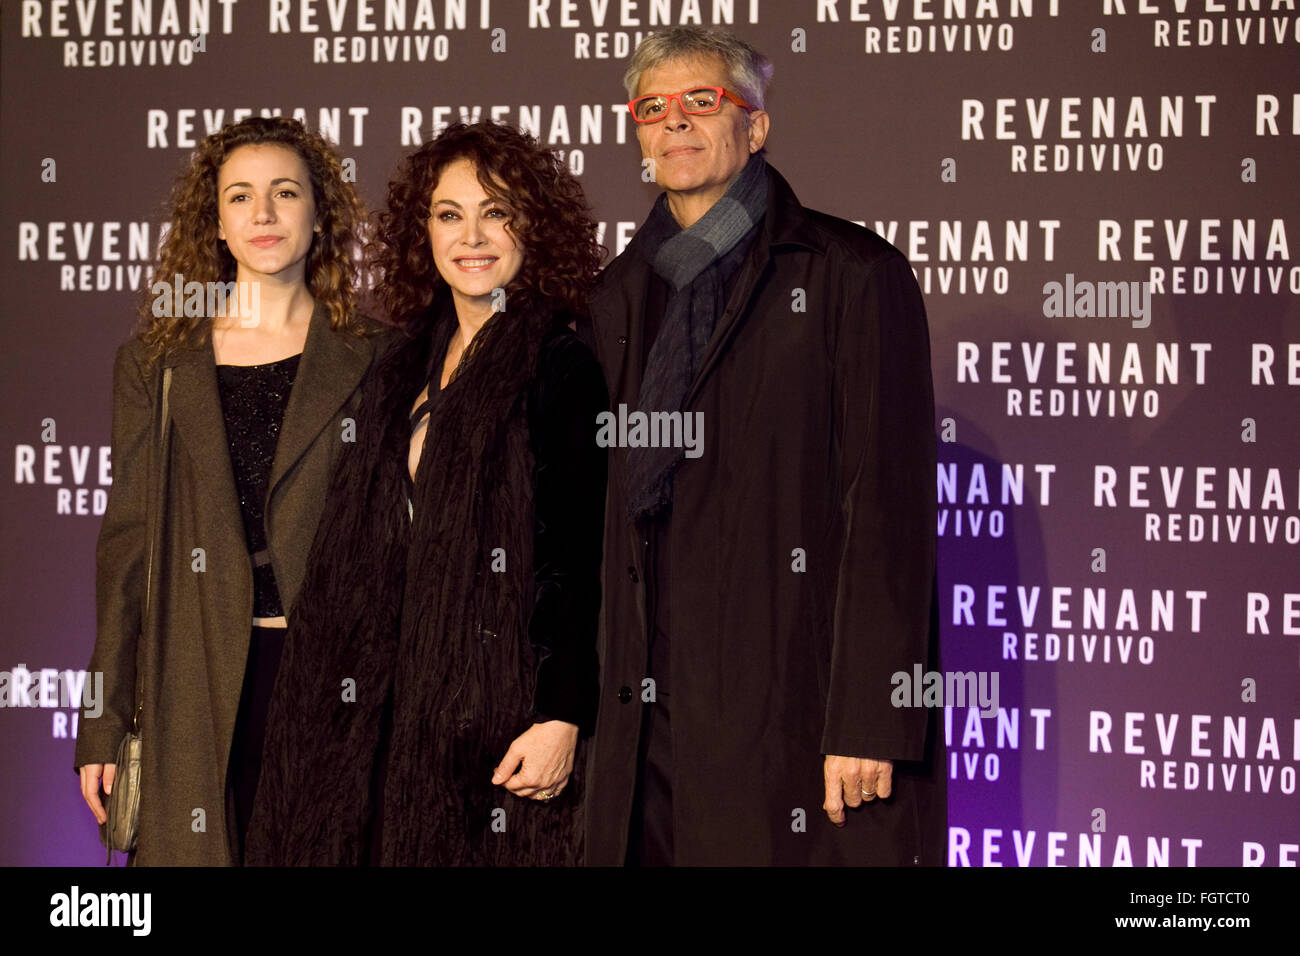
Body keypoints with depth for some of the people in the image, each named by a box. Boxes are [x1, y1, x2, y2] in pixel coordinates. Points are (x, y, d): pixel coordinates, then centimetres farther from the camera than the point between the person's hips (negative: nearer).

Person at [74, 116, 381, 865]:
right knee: (198, 846, 1)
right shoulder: (155, 363, 10)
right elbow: (127, 542, 9)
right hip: (198, 682, 1)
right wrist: (104, 724, 4)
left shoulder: (370, 360, 5)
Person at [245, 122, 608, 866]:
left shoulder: (562, 365, -8)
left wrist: (563, 718, -18)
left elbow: (583, 558, -12)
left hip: (503, 697, -6)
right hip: (401, 703, 6)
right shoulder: (411, 366, 13)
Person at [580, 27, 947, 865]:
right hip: (653, 719, 5)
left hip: (798, 700, -5)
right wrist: (580, 703, 10)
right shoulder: (618, 299, 16)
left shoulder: (852, 273, -1)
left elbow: (891, 503, -8)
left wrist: (868, 723, -14)